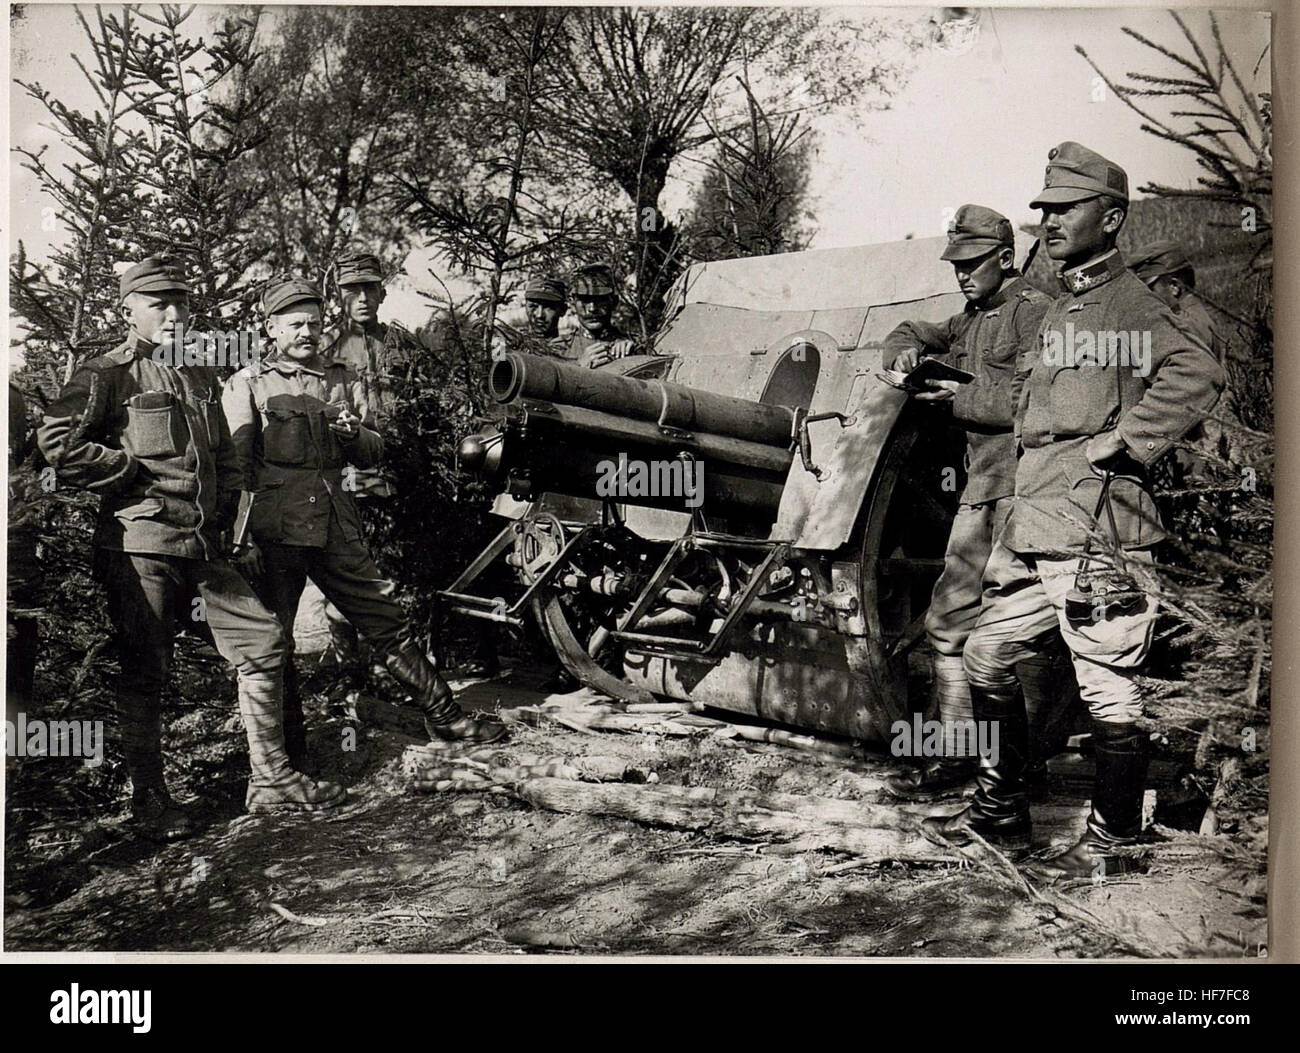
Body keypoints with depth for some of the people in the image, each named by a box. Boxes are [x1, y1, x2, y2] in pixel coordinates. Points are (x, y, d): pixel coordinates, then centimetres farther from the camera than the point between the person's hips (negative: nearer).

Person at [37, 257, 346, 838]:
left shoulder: (202, 380, 19)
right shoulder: (106, 374, -2)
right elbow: (58, 444, -15)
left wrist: (221, 514, 12)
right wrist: (137, 472, -10)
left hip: (204, 545, 7)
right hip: (139, 546, -7)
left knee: (263, 641, 3)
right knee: (144, 671, 0)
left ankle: (270, 779, 13)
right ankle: (148, 798, 14)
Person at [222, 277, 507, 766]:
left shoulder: (343, 379, 14)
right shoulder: (247, 386, 2)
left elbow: (373, 454, 16)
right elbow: (234, 469, -2)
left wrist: (354, 433, -7)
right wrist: (243, 540, -9)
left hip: (337, 530, 3)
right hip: (274, 535, -3)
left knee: (387, 622, 5)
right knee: (272, 643, 5)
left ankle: (443, 716, 13)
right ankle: (288, 746, 20)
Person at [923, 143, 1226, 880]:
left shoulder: (1129, 304, -9)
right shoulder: (1062, 308, 20)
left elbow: (1197, 376, -26)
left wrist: (1122, 442, -20)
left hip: (1097, 530, -10)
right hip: (1035, 529, 10)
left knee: (1109, 691, -1)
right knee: (989, 659, 14)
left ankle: (1115, 841, 13)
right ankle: (1001, 814, 27)